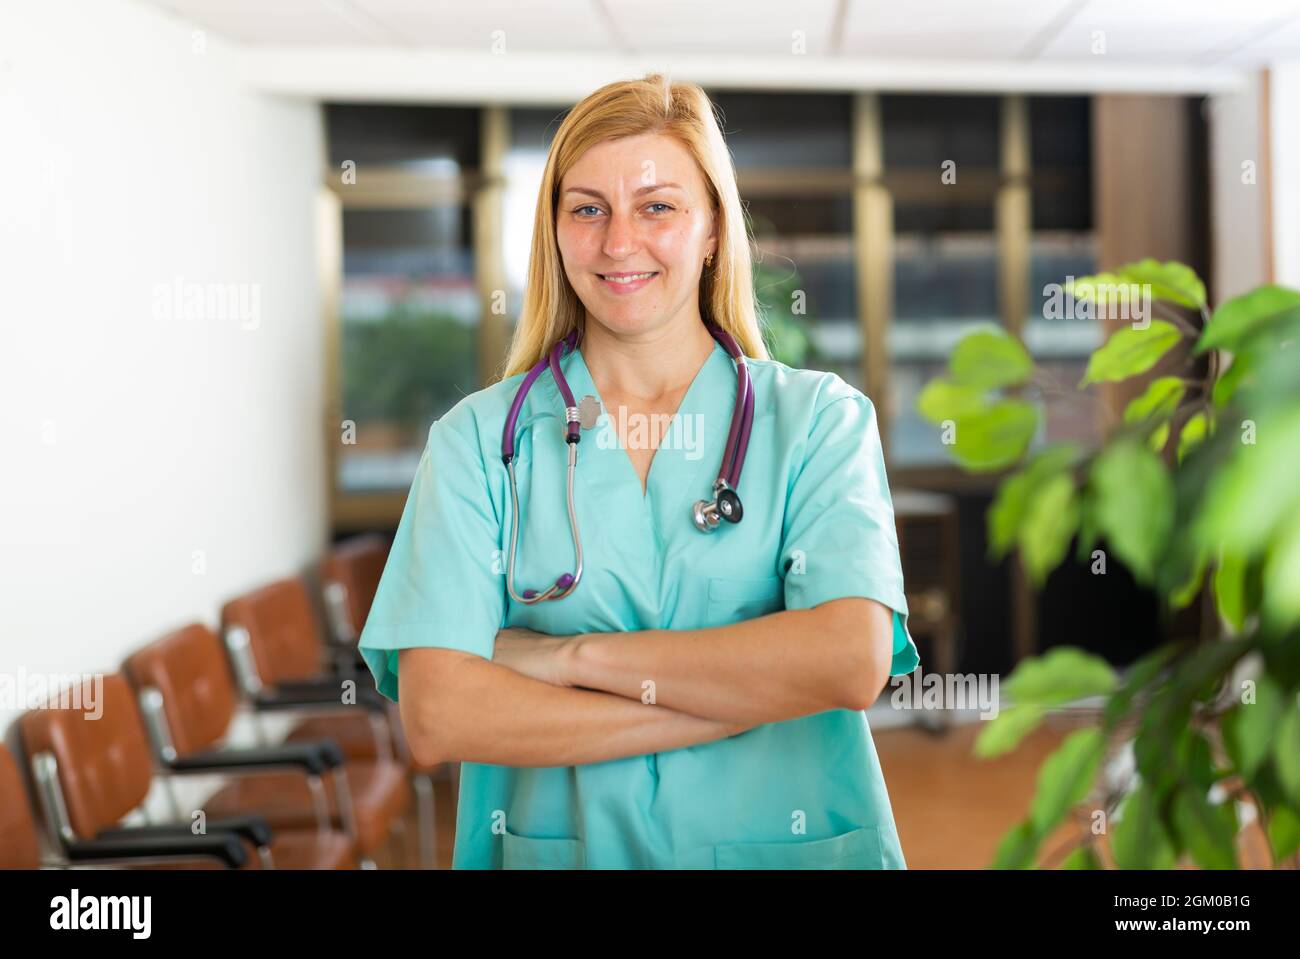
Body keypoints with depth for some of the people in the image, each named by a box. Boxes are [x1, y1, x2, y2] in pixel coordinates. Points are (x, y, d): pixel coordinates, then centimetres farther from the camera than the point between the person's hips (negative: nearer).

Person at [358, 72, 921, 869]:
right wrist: (755, 693, -16)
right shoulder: (478, 438, -1)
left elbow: (851, 660, -16)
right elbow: (437, 716, -13)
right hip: (555, 846, 0)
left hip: (782, 847, 0)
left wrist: (572, 655, -15)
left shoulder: (821, 419, -1)